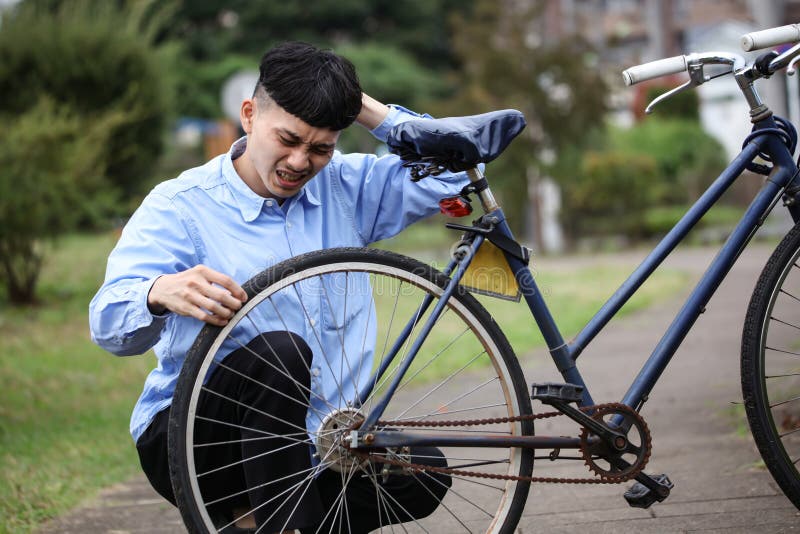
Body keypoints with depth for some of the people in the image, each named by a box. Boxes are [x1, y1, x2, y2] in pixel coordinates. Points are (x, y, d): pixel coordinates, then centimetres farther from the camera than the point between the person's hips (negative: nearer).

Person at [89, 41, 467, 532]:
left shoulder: (345, 188, 6)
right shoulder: (180, 205, -9)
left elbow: (451, 170, 1)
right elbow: (109, 324, -21)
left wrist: (367, 109, -7)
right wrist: (161, 292, -45)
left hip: (309, 436, 6)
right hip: (187, 431, -5)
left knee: (423, 474, -20)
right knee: (280, 353, -34)